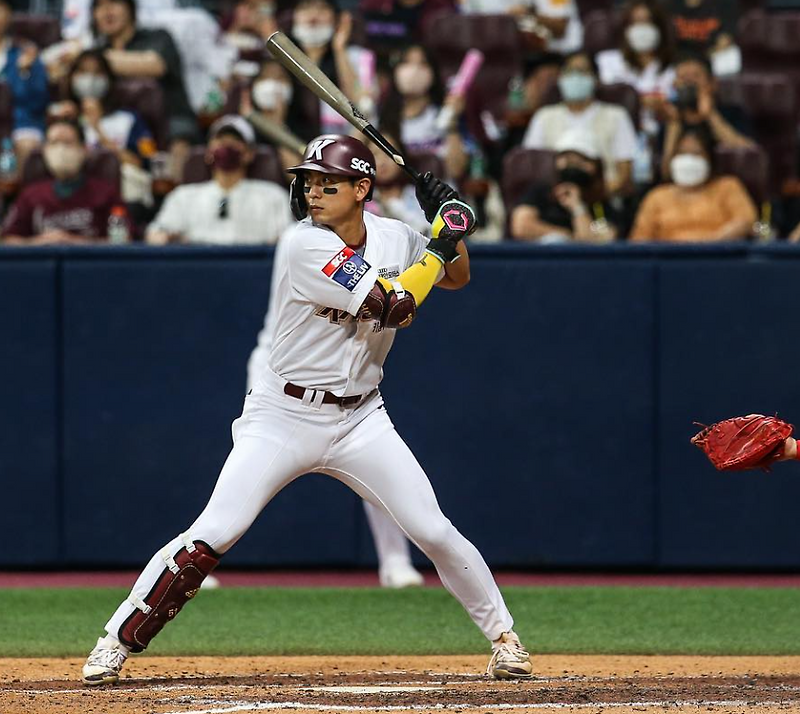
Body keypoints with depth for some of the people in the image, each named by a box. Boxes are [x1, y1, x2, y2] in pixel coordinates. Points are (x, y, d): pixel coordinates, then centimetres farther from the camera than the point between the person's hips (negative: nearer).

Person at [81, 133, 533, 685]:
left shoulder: (392, 237, 0)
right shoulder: (307, 246, -19)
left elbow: (457, 278, 17)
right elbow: (389, 305, -24)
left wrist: (450, 224, -2)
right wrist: (439, 245, -17)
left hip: (360, 420, 4)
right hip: (284, 417, -4)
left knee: (434, 532, -2)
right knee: (213, 535, -13)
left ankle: (504, 636, 16)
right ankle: (119, 640, -3)